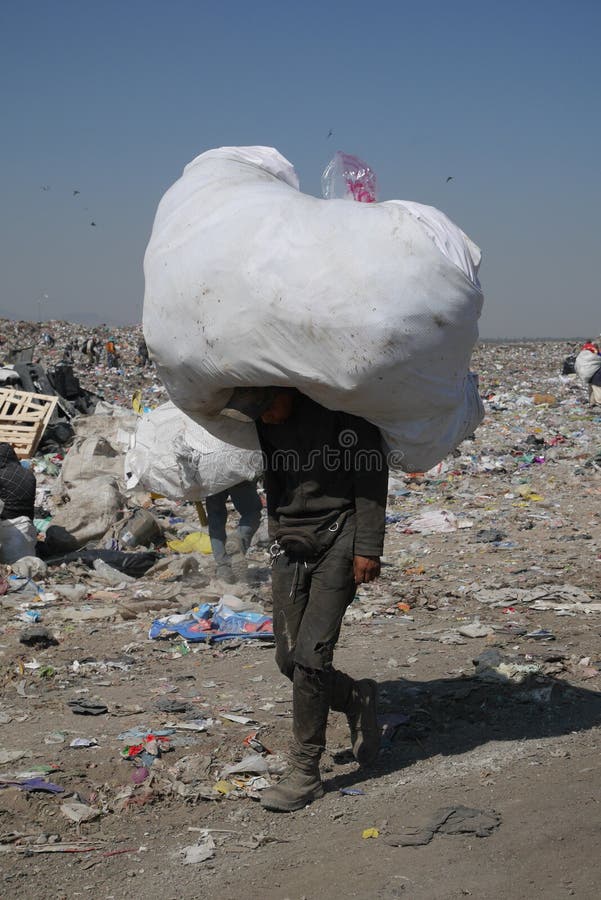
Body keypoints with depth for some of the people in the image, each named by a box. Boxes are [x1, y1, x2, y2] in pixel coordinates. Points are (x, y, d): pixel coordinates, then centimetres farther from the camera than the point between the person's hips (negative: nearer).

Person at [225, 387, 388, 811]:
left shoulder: (339, 405, -13)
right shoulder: (265, 422, 4)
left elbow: (371, 473, -11)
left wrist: (368, 547, -14)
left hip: (339, 539, -6)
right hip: (289, 540, 6)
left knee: (311, 655, -11)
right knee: (289, 658, 4)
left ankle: (305, 772, -2)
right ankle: (357, 699, 31)